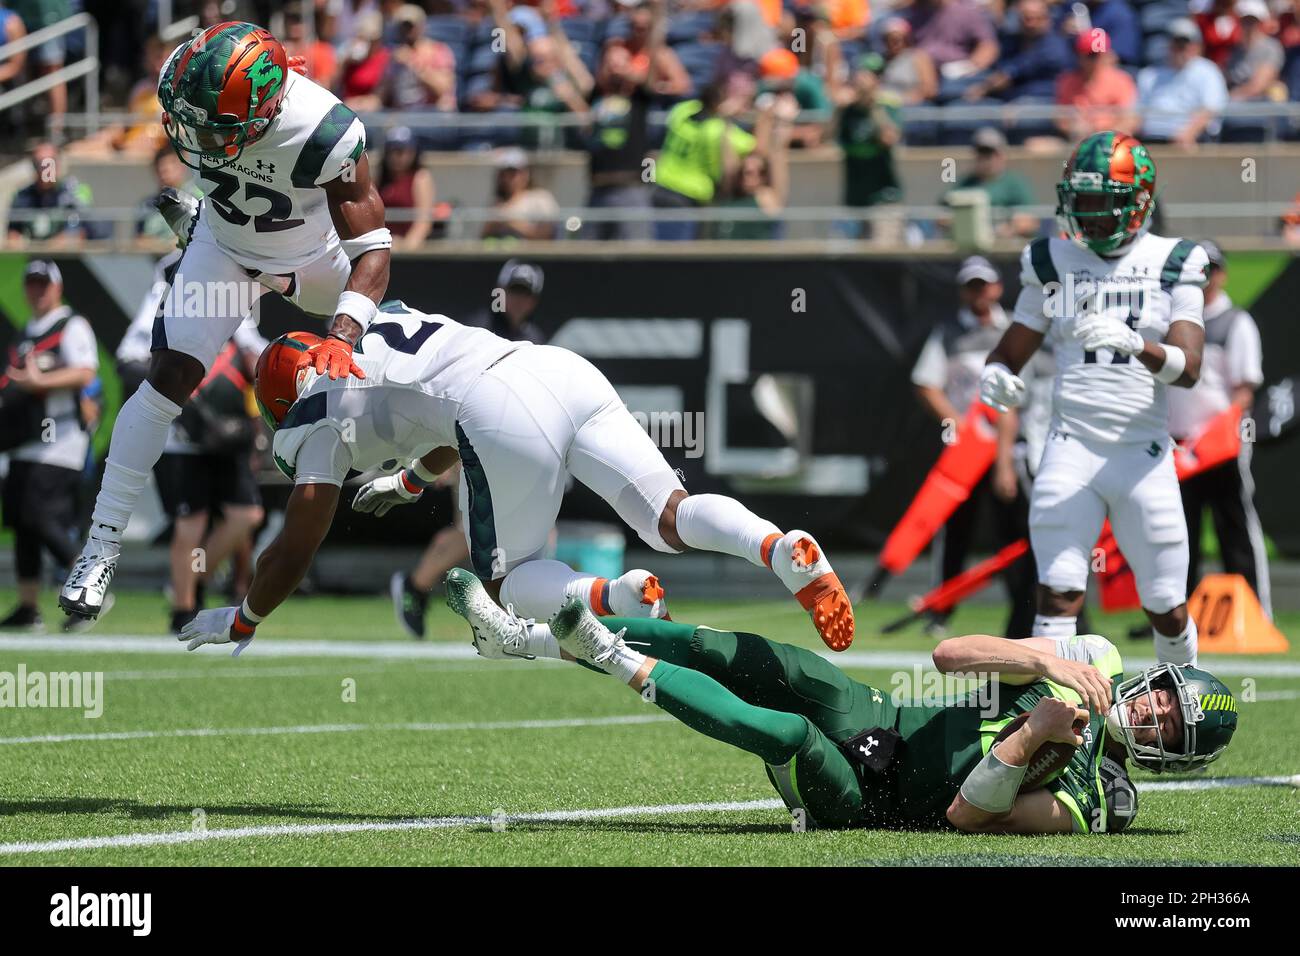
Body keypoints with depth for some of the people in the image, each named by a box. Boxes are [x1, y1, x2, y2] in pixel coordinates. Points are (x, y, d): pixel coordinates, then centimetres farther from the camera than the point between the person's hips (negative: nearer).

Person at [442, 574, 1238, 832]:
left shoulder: (1094, 802, -15)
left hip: (867, 800, -6)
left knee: (787, 734, -35)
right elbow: (952, 655, -1)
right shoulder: (1096, 665, 3)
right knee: (728, 651, -9)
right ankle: (526, 638, -8)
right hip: (885, 720, 6)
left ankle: (614, 657, -26)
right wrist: (1041, 659, -18)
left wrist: (1034, 737, -31)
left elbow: (967, 817, -22)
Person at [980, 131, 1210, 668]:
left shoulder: (1173, 265, 2)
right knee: (1058, 597, -13)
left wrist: (1136, 345, -30)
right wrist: (995, 377, -13)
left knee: (1168, 612, 6)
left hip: (1145, 456, -1)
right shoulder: (1053, 263, 7)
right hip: (1072, 451, 1)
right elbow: (1010, 351, 11)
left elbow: (1188, 369, -10)